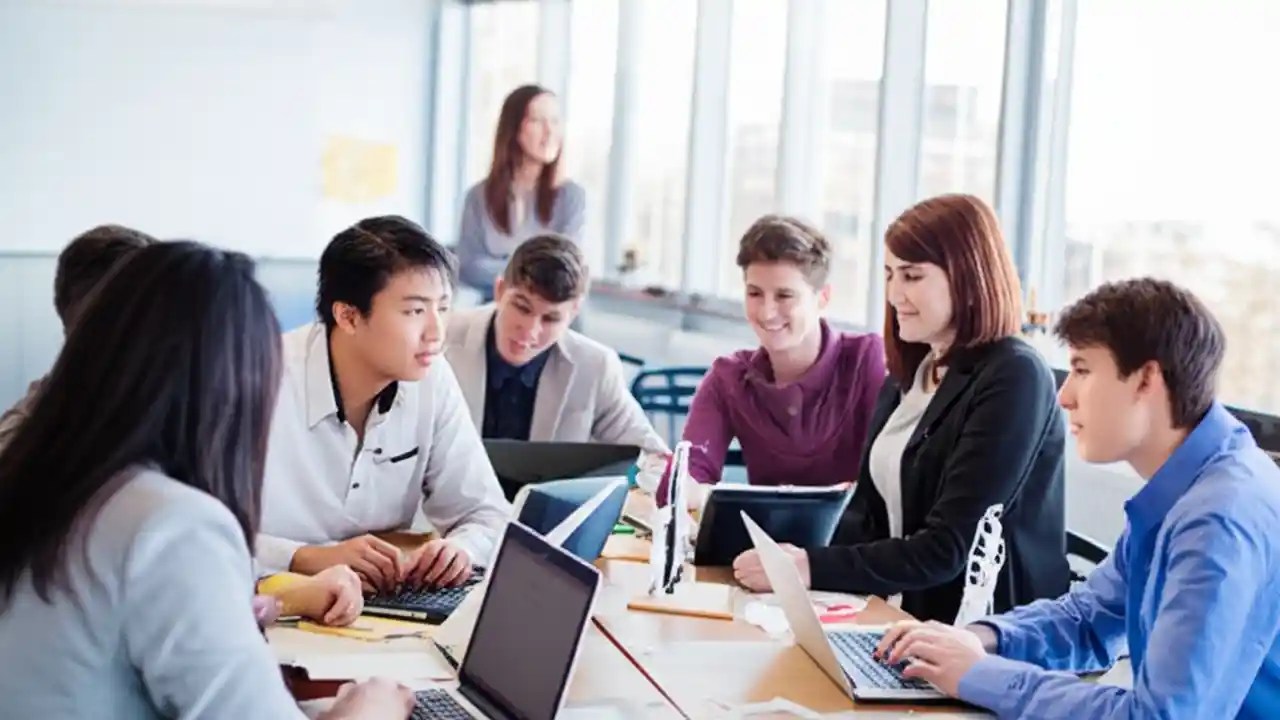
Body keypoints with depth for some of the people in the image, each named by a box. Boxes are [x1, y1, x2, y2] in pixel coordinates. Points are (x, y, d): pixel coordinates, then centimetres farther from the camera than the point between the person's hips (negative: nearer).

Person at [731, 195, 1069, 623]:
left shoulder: (1014, 379, -12)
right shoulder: (907, 376, 13)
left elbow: (947, 550, -18)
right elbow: (868, 515, 11)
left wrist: (813, 568, -24)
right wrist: (795, 552, -8)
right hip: (910, 619, 7)